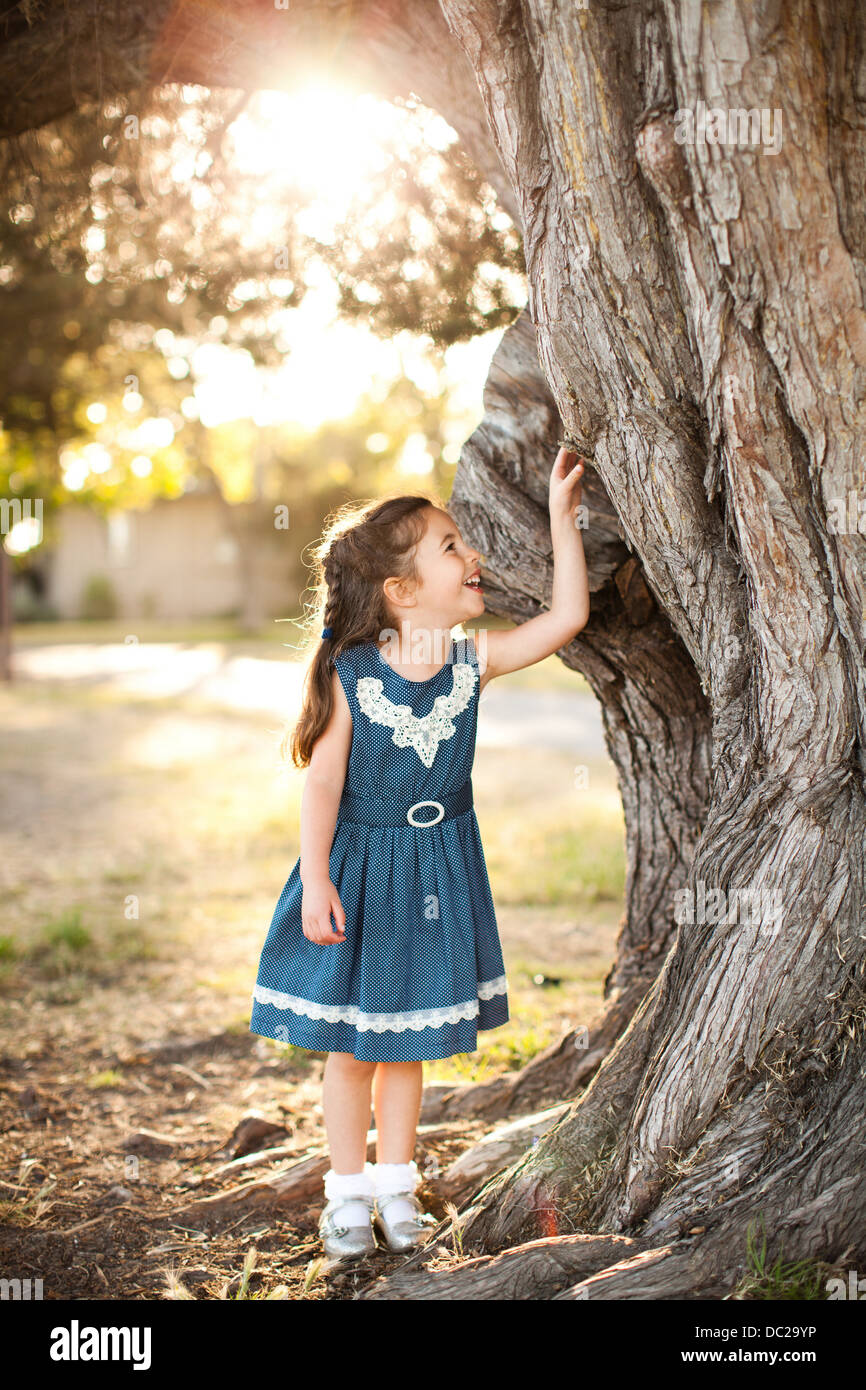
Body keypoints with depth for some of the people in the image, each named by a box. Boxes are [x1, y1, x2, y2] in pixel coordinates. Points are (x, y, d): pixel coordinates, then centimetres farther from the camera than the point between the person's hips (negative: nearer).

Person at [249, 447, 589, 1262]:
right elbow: (322, 780, -14)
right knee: (349, 1043, 8)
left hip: (437, 865, 3)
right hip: (358, 865, -3)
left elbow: (567, 618, -11)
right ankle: (347, 1192, 24)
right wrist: (315, 880, -17)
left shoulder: (475, 660, -7)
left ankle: (395, 1184, 30)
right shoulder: (350, 675, -17)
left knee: (408, 1039, 15)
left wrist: (562, 517, -12)